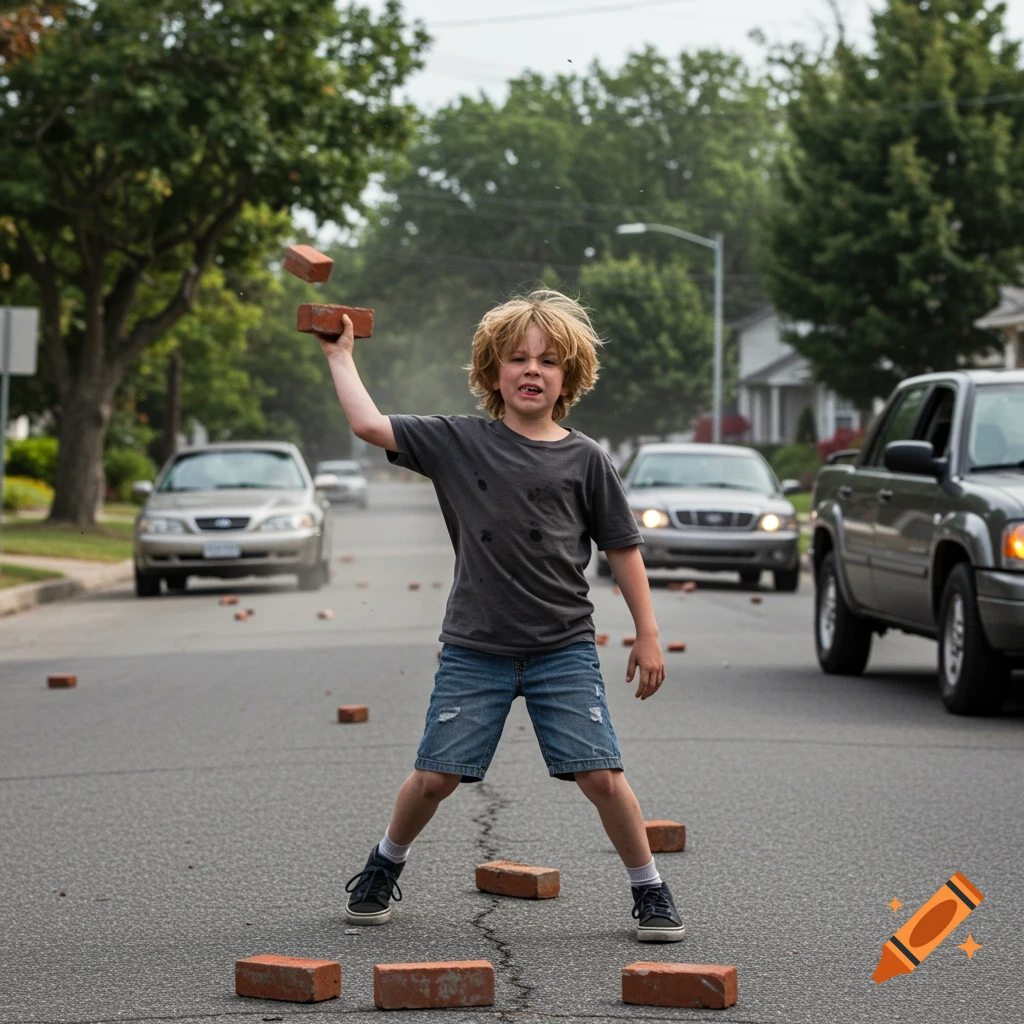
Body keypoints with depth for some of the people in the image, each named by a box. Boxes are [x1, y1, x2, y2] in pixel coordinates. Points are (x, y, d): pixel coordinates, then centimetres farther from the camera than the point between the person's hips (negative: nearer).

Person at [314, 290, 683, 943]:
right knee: (434, 776, 1)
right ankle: (384, 870, 27)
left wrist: (648, 635, 6)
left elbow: (623, 549, 7)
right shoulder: (458, 443, 2)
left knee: (601, 775, -8)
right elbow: (369, 425, -3)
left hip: (564, 649, 0)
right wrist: (340, 354, 4)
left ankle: (651, 892, 10)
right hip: (475, 649, 1)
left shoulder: (586, 460, 2)